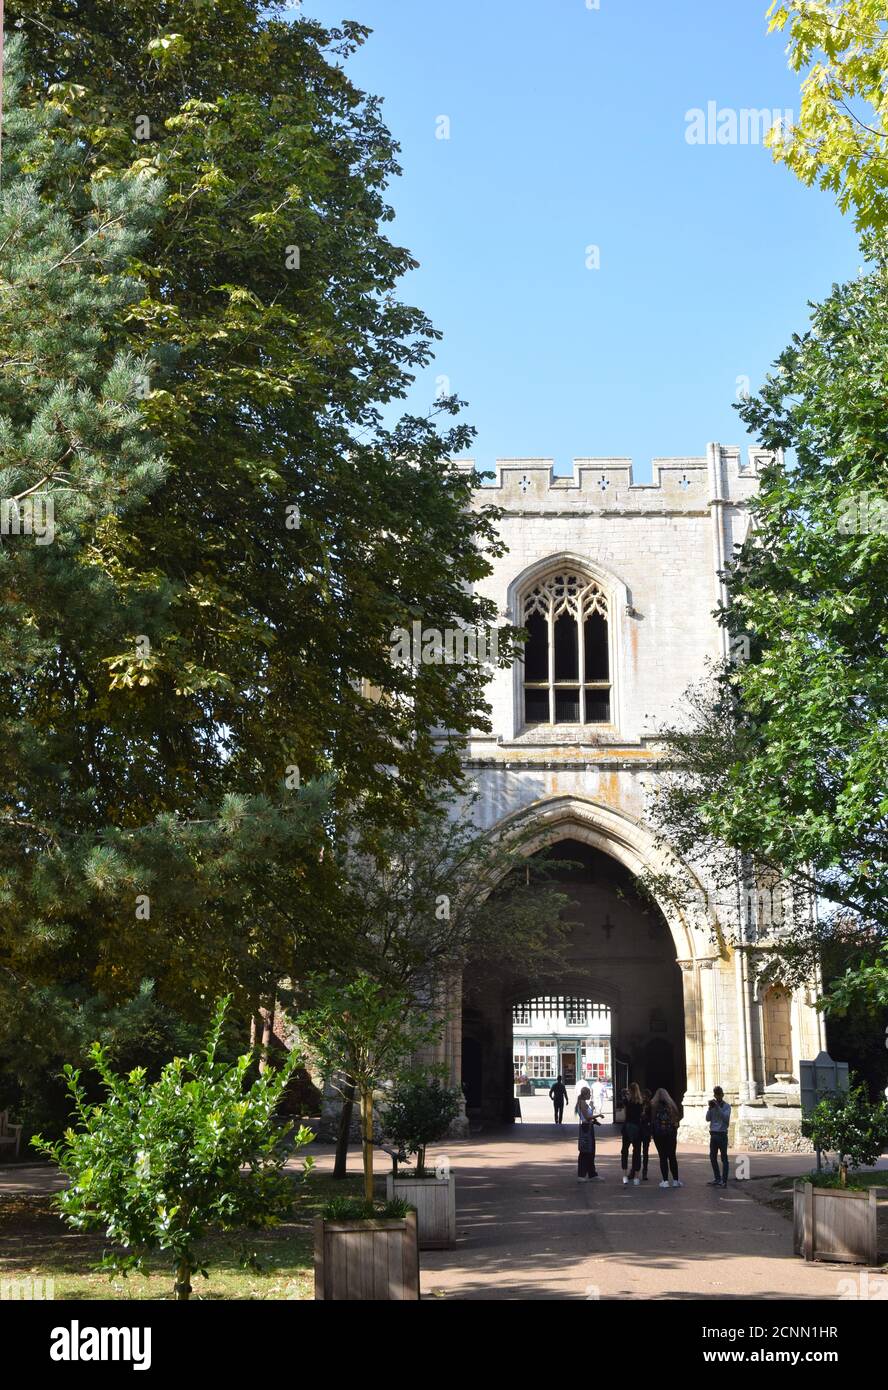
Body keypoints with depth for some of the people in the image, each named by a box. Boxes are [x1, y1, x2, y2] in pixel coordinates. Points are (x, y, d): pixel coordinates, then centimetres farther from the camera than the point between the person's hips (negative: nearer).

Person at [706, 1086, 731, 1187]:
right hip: (713, 1134, 6)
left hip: (722, 1134, -5)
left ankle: (724, 1181, -2)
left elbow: (726, 1118, -18)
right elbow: (708, 1119, 4)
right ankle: (717, 1179, 22)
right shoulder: (713, 1105, 9)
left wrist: (718, 1107, -22)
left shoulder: (726, 1106, -3)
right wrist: (710, 1108, -9)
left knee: (724, 1158, -3)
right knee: (712, 1157, 10)